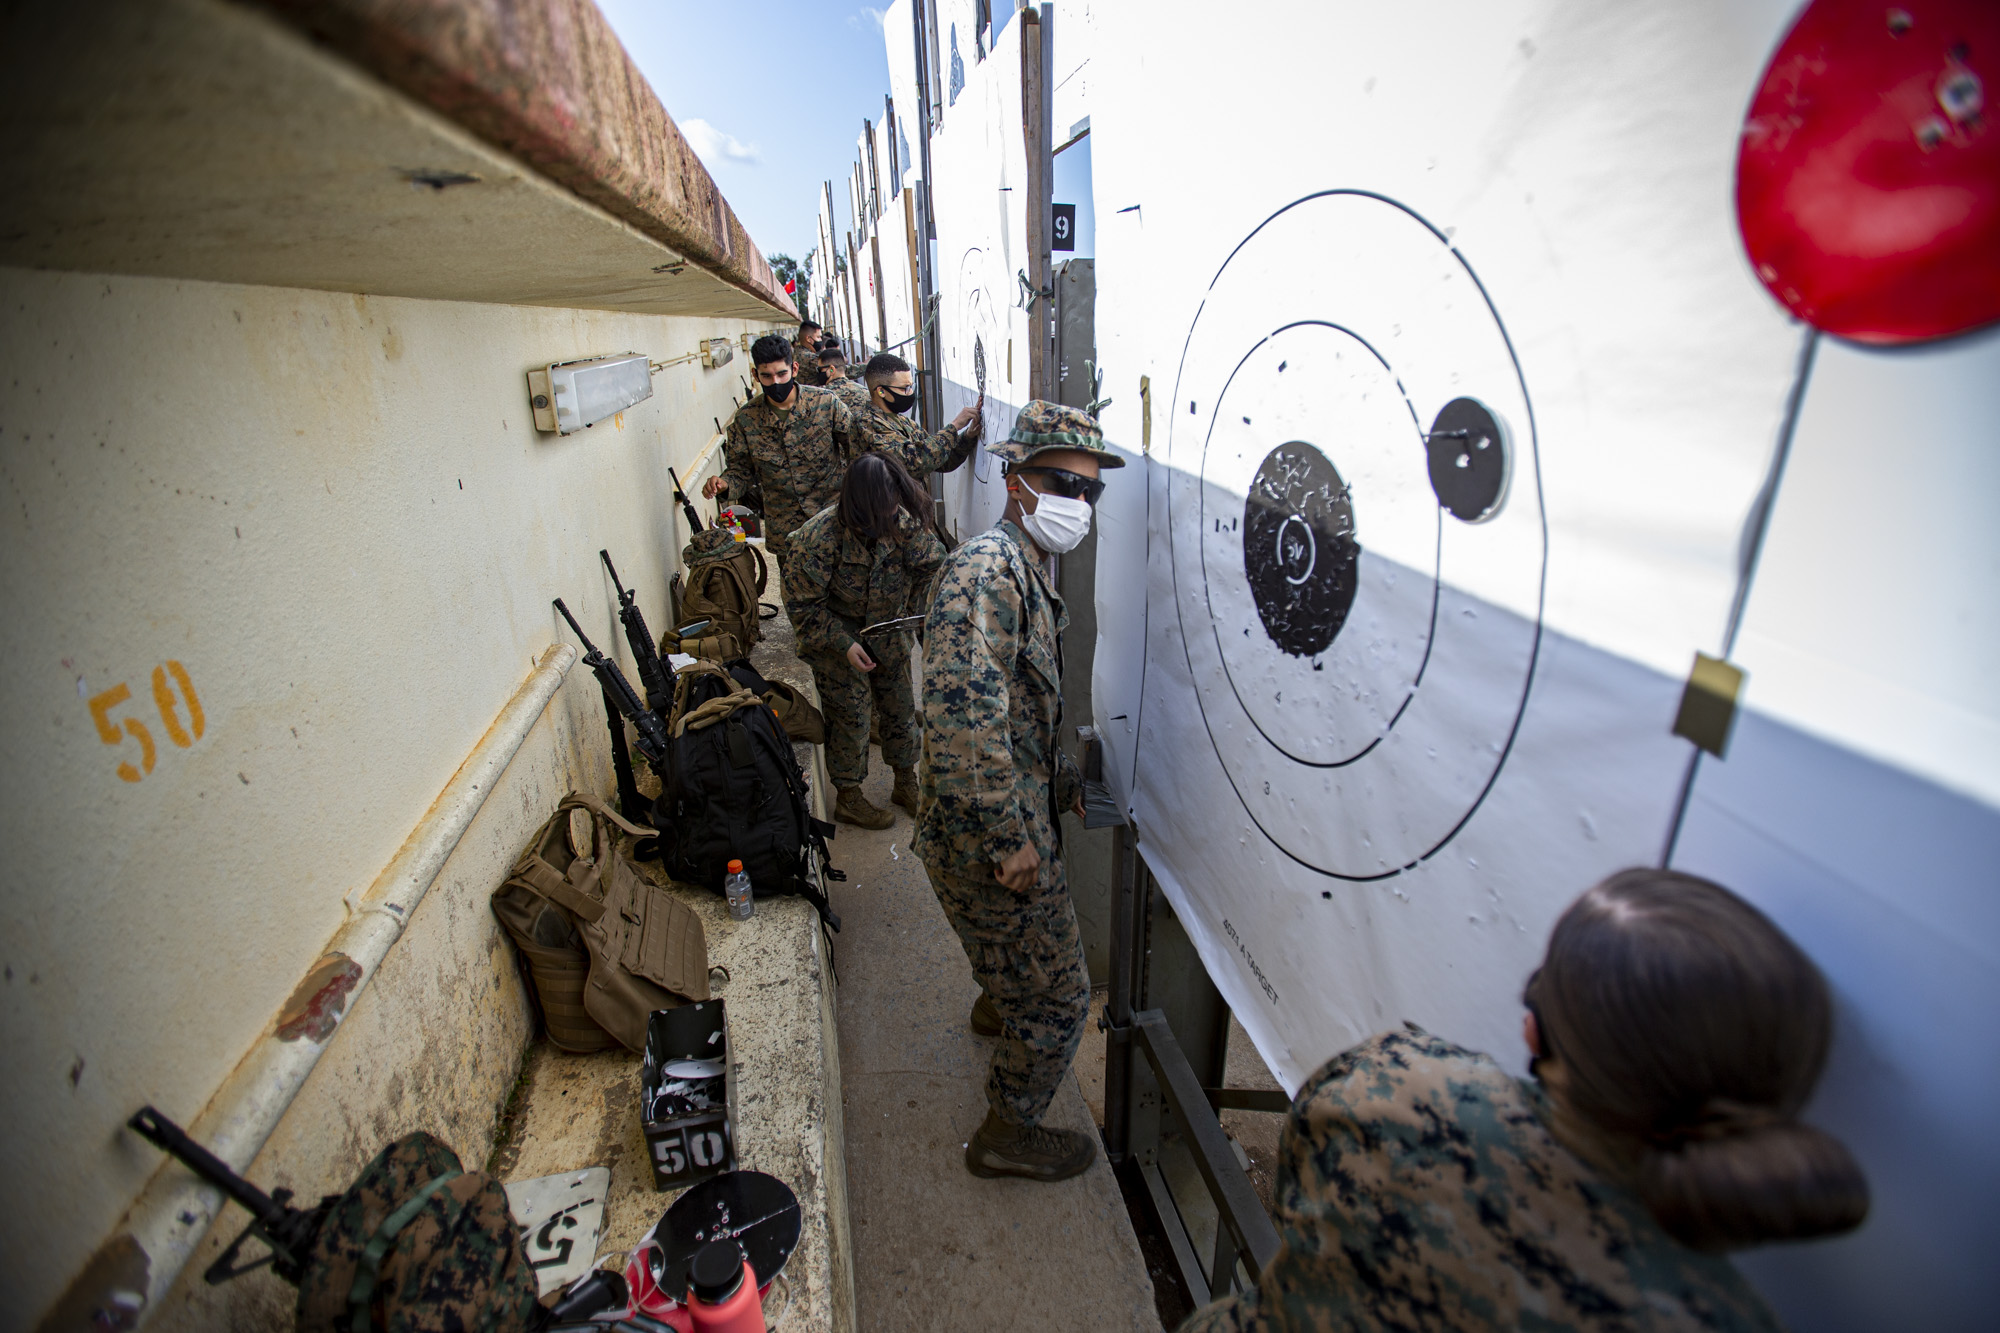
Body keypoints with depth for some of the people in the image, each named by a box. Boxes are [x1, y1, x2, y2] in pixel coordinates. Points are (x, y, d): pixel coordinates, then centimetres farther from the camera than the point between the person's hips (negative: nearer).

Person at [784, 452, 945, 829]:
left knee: (900, 702, 11)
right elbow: (802, 604, -22)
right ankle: (848, 797, 20)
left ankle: (906, 783, 30)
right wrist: (844, 644, -26)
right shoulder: (819, 537, -31)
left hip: (884, 625, 5)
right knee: (849, 712, 1)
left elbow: (931, 560, -2)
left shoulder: (901, 521, -19)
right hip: (834, 629, -5)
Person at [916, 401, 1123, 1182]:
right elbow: (963, 712, -33)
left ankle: (997, 1010, 66)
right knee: (1057, 993, 7)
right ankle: (1008, 1135, 30)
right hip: (987, 837, -10)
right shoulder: (986, 569, -23)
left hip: (1012, 824, 10)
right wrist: (1011, 836, -28)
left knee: (1015, 942, 36)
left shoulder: (1027, 573, 11)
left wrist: (1063, 782, 23)